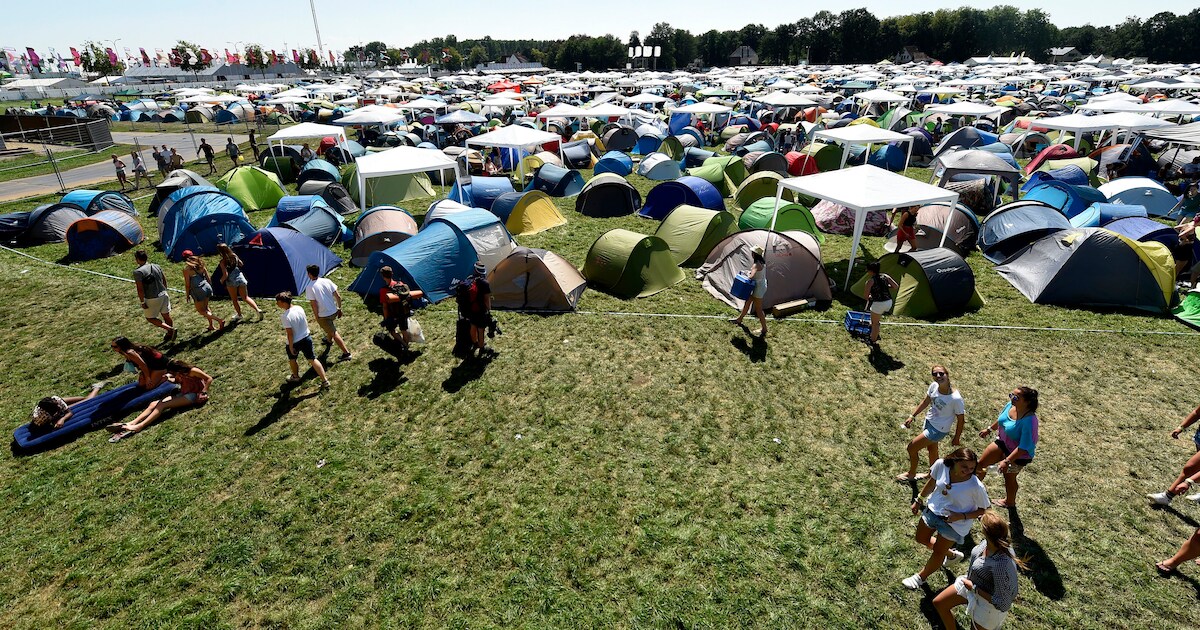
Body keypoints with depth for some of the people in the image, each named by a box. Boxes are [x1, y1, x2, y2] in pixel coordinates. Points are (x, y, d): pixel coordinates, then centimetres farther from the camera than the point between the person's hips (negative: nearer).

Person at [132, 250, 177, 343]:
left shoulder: (137, 272, -16)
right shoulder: (157, 267, 2)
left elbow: (140, 289, -18)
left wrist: (142, 302, -11)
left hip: (151, 299, -6)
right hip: (163, 295, 6)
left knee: (150, 318, 10)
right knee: (166, 315, 17)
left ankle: (171, 329, -5)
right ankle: (170, 334, 28)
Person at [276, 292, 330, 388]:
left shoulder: (285, 316, -26)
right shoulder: (299, 308, -6)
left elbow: (290, 333, -23)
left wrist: (291, 347, -13)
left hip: (294, 342, -5)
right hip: (306, 338, 5)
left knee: (292, 359, 25)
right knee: (313, 359, 11)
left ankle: (295, 376, 49)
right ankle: (325, 380, 8)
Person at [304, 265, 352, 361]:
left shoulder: (310, 287, -18)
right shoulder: (327, 281, -4)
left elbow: (314, 305, -17)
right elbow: (338, 296, -2)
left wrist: (317, 318, -5)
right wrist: (339, 309, 11)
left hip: (323, 315, -6)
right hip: (334, 311, 6)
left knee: (334, 333, 2)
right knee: (331, 327, 34)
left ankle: (346, 353, 1)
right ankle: (329, 340, 61)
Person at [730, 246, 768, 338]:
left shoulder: (756, 265, -27)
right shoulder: (762, 262, 3)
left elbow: (751, 277, -40)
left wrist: (748, 273, -17)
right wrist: (750, 272, 3)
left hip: (758, 288, -10)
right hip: (762, 285, 10)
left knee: (758, 309, 0)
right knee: (747, 302, 25)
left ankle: (764, 330, 9)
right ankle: (739, 319, 43)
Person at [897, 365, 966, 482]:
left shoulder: (955, 398, -32)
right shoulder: (933, 386, -15)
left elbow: (961, 419, -17)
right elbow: (926, 401, 4)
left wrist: (957, 438, -5)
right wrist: (912, 416, 7)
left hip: (939, 429, -6)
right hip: (929, 421, 6)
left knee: (912, 447, 1)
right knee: (932, 449, 26)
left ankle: (911, 474, 27)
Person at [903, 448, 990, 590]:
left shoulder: (977, 487, -33)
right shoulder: (941, 465, -24)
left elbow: (983, 510, -14)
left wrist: (961, 516, -26)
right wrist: (919, 499, 8)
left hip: (954, 523, -4)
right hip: (933, 510, 4)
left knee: (938, 552, 15)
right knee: (922, 539, 25)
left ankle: (921, 577, 42)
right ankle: (952, 554, 53)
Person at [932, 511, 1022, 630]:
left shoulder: (1002, 565, -43)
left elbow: (1003, 605, -30)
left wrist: (974, 588, -22)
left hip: (988, 599, -7)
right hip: (972, 583, 7)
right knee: (938, 603, 18)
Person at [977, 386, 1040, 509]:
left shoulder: (1029, 421, -37)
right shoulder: (1011, 405, -15)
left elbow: (1024, 447, -34)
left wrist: (1007, 461, -36)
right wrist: (989, 429, 21)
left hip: (1018, 454, -7)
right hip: (1002, 442, 7)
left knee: (1009, 477, 17)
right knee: (981, 463, 15)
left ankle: (1010, 502, 46)